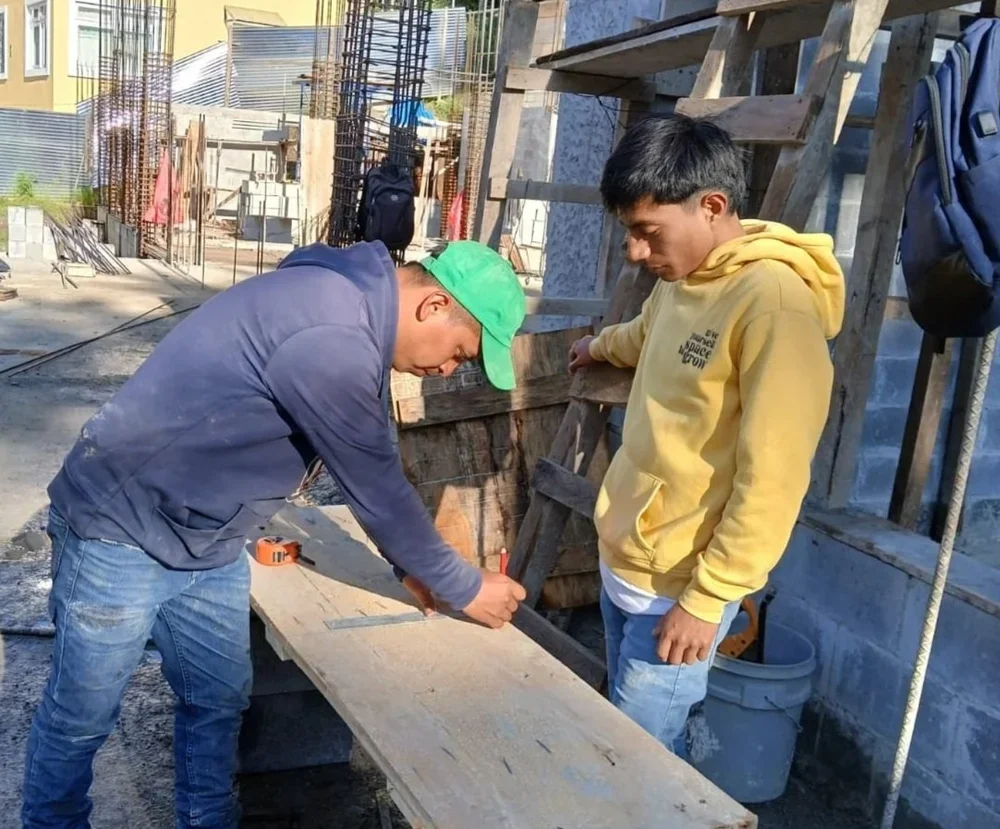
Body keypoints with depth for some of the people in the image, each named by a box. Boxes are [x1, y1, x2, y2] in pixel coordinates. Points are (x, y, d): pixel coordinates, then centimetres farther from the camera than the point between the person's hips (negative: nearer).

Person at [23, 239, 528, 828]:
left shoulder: (353, 302, 1)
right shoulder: (327, 339, -31)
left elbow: (378, 466, 11)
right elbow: (376, 487, -22)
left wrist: (413, 565, 13)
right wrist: (464, 588, -8)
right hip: (123, 532, -9)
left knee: (219, 701, 16)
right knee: (82, 717, 11)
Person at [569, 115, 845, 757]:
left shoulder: (775, 302, -22)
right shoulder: (683, 278, 5)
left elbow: (772, 479, -23)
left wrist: (706, 599, -19)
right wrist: (600, 347, 50)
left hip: (678, 585, -8)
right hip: (623, 560, 8)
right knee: (624, 734, 18)